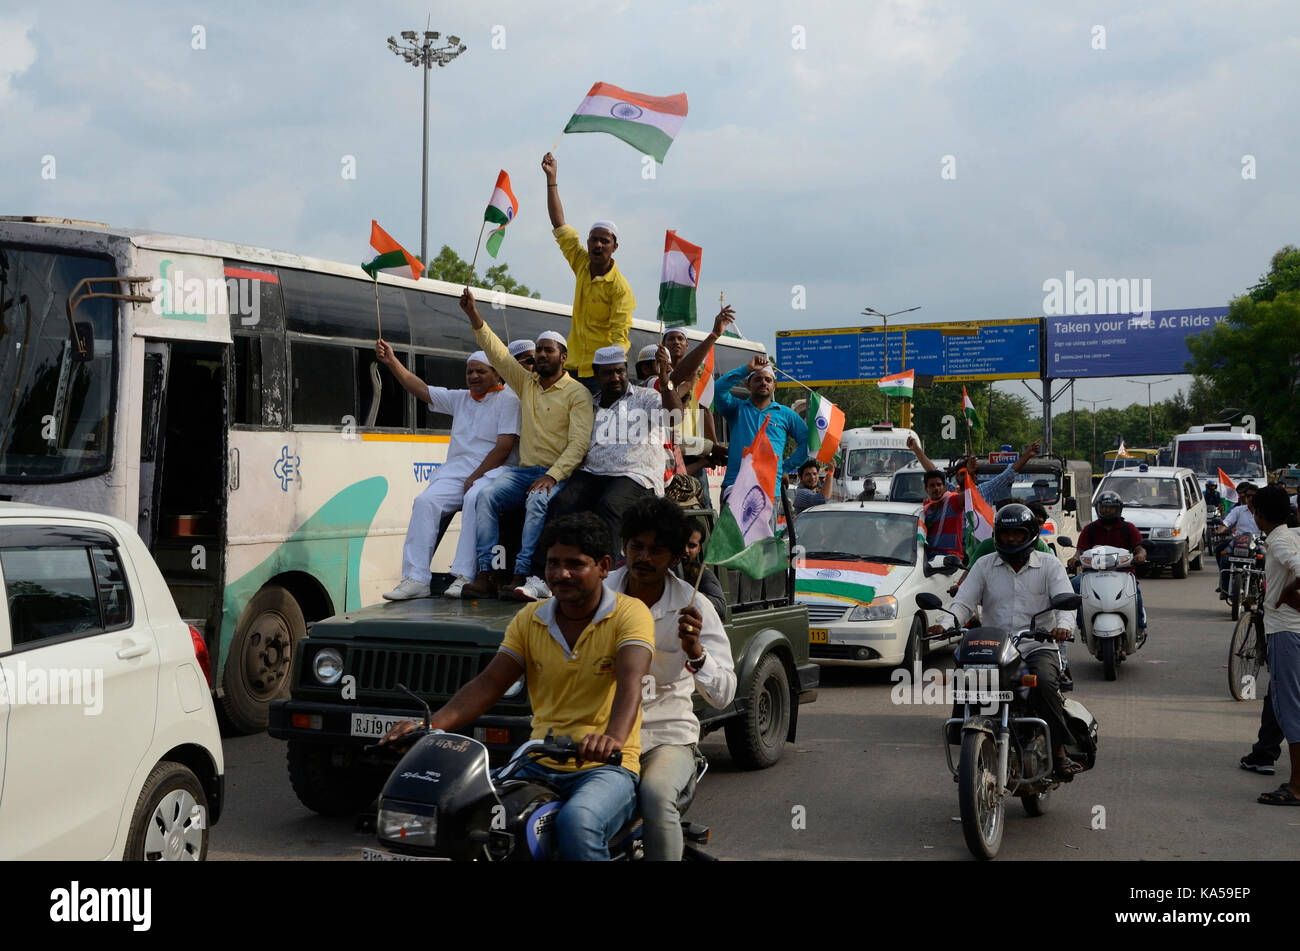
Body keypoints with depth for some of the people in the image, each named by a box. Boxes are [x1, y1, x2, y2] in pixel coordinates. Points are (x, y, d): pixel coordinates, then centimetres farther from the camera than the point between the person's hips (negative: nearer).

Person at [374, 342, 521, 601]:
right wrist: (391, 361, 10)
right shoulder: (460, 398, 23)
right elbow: (422, 390, 20)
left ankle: (464, 577, -40)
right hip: (456, 470, 6)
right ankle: (415, 579, -28)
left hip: (492, 471, -5)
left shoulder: (508, 400, 2)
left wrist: (475, 477, -13)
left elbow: (505, 446, -8)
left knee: (475, 498, -37)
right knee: (425, 501, -21)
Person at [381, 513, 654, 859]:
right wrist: (430, 724, -12)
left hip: (605, 768, -4)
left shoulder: (630, 613, -4)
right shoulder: (529, 619, 12)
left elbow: (630, 683, -22)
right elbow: (489, 684, 5)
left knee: (577, 822, -36)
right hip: (538, 766, 5)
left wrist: (613, 738, -43)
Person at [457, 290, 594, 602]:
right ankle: (485, 575, -28)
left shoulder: (577, 393, 0)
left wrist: (552, 475, -22)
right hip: (523, 469, 5)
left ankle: (521, 576, -38)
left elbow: (579, 442, -10)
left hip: (557, 473, -5)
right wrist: (474, 316, 5)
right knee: (487, 497, -21)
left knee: (538, 501, -36)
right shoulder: (526, 382, 18)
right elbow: (497, 351, 15)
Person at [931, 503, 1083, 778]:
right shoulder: (984, 566, 14)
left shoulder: (1050, 565, 9)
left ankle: (1059, 750, -23)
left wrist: (1063, 625, -29)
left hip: (1038, 646, -2)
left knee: (1044, 682, -33)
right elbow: (964, 601, 5)